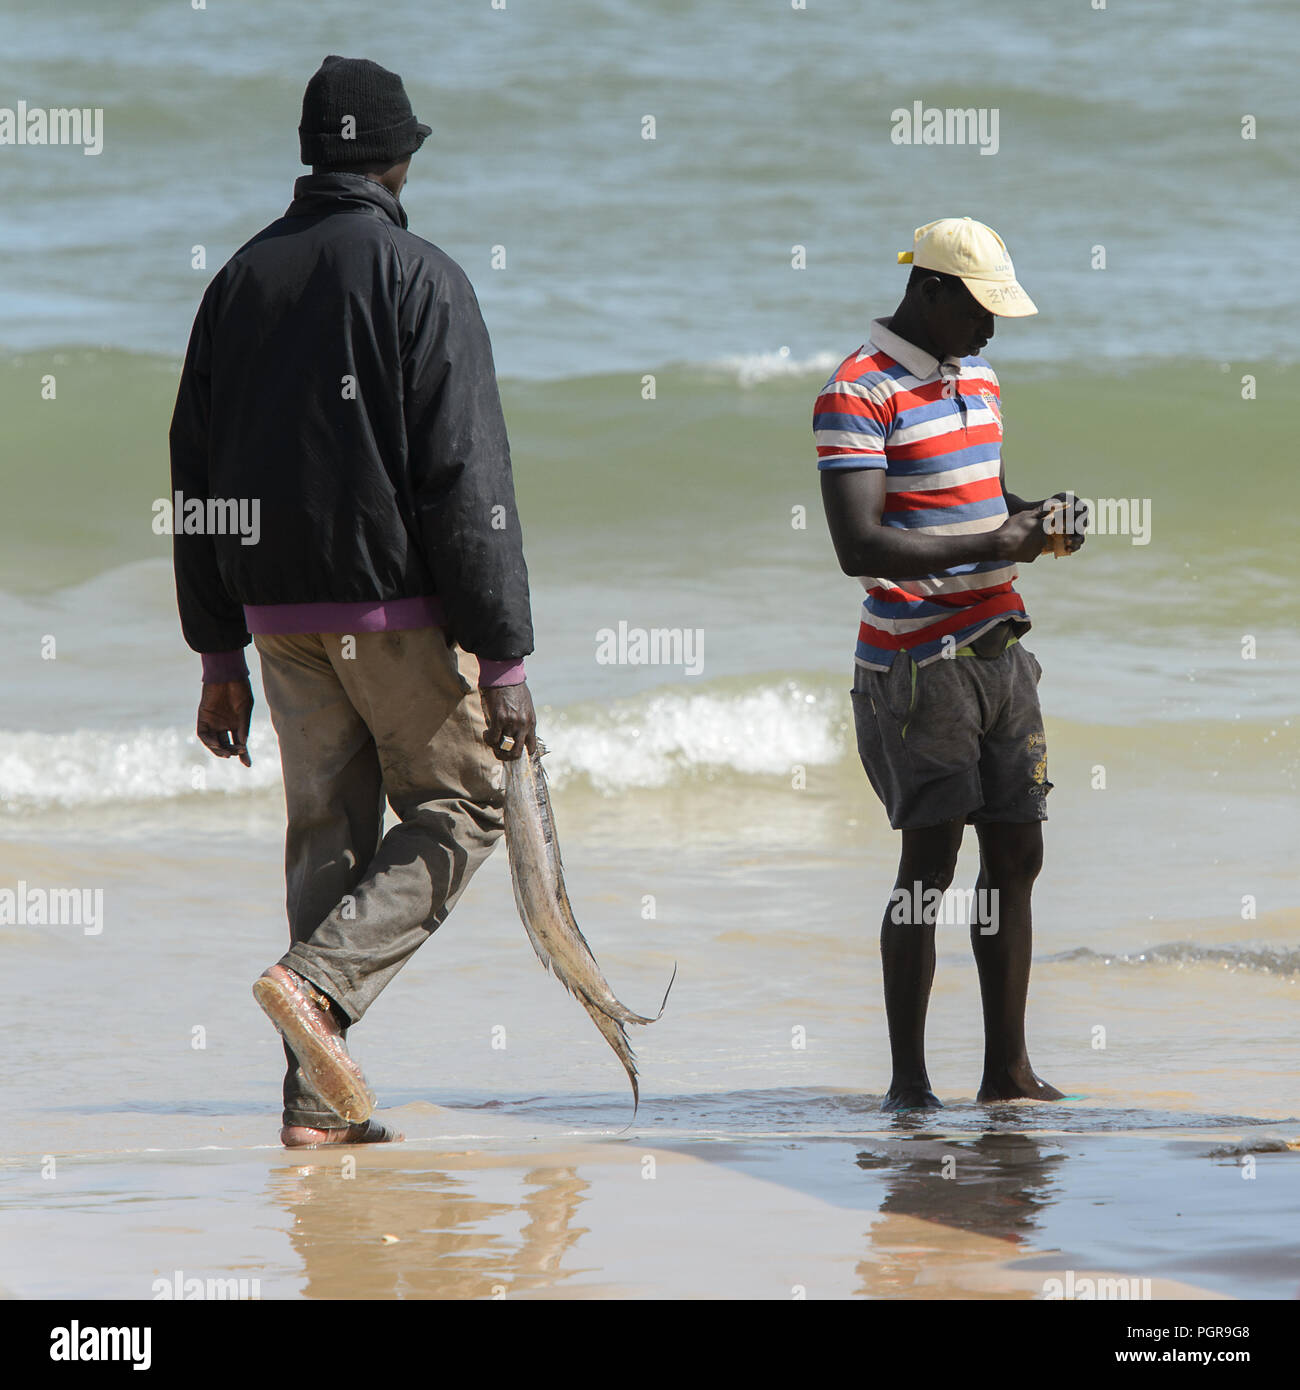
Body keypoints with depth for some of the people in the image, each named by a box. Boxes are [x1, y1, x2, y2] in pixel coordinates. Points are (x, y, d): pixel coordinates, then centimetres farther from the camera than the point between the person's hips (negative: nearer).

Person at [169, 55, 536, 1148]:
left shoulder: (241, 280, 9)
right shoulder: (420, 279, -9)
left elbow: (196, 481, 11)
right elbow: (468, 482, -13)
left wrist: (221, 656, 16)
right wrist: (503, 659, -11)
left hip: (278, 612, 6)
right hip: (401, 608, -6)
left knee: (328, 831, 11)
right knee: (460, 811, 8)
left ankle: (320, 1098, 6)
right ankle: (321, 978, -14)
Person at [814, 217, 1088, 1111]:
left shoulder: (977, 377, 14)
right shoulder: (859, 395, -13)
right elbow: (859, 546, -21)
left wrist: (1034, 518, 4)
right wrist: (990, 548, -22)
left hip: (998, 647, 8)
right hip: (918, 660, -8)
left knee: (1016, 853, 8)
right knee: (930, 862, -7)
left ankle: (1008, 1068, 15)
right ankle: (908, 1081, -1)